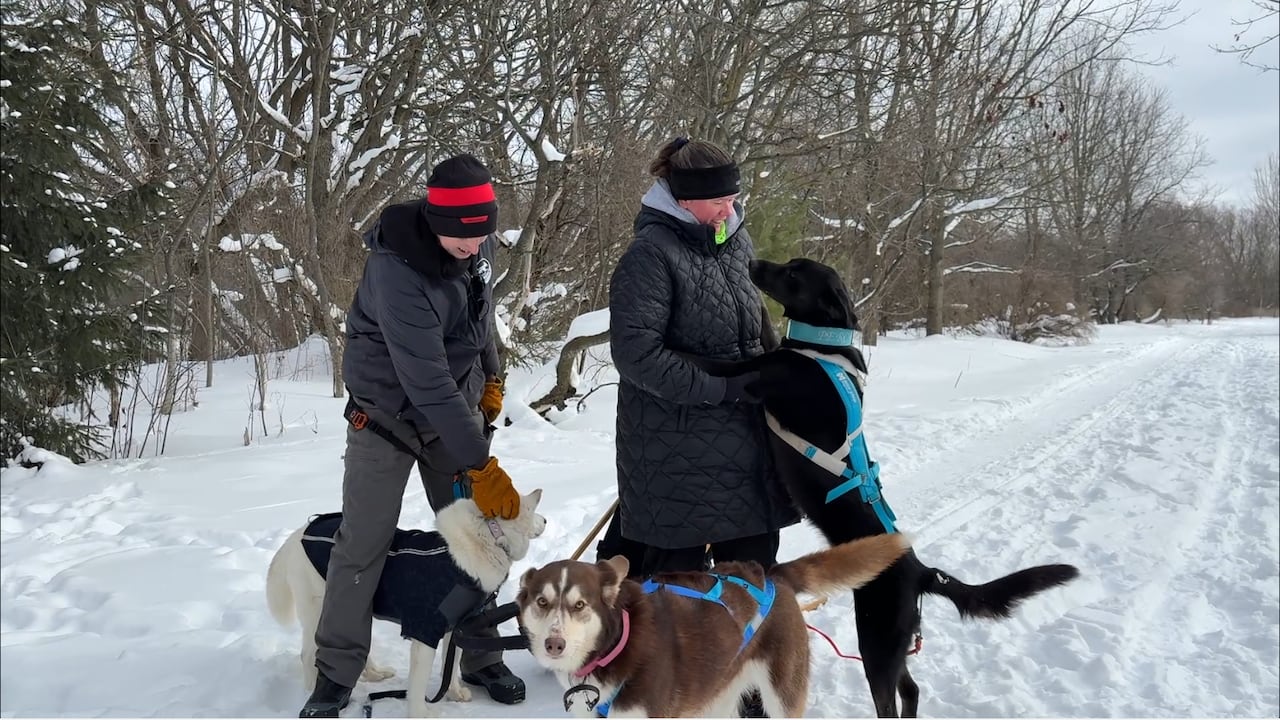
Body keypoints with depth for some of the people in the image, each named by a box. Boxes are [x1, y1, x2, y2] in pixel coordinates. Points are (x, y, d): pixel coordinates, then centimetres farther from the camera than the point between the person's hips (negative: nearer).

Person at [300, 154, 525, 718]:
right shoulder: (398, 271, -32)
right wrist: (480, 465, -32)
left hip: (457, 408, 5)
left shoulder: (476, 245, -11)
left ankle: (480, 657, 19)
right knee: (363, 544, -2)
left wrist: (490, 379, 14)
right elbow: (427, 381, -33)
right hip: (389, 415, -5)